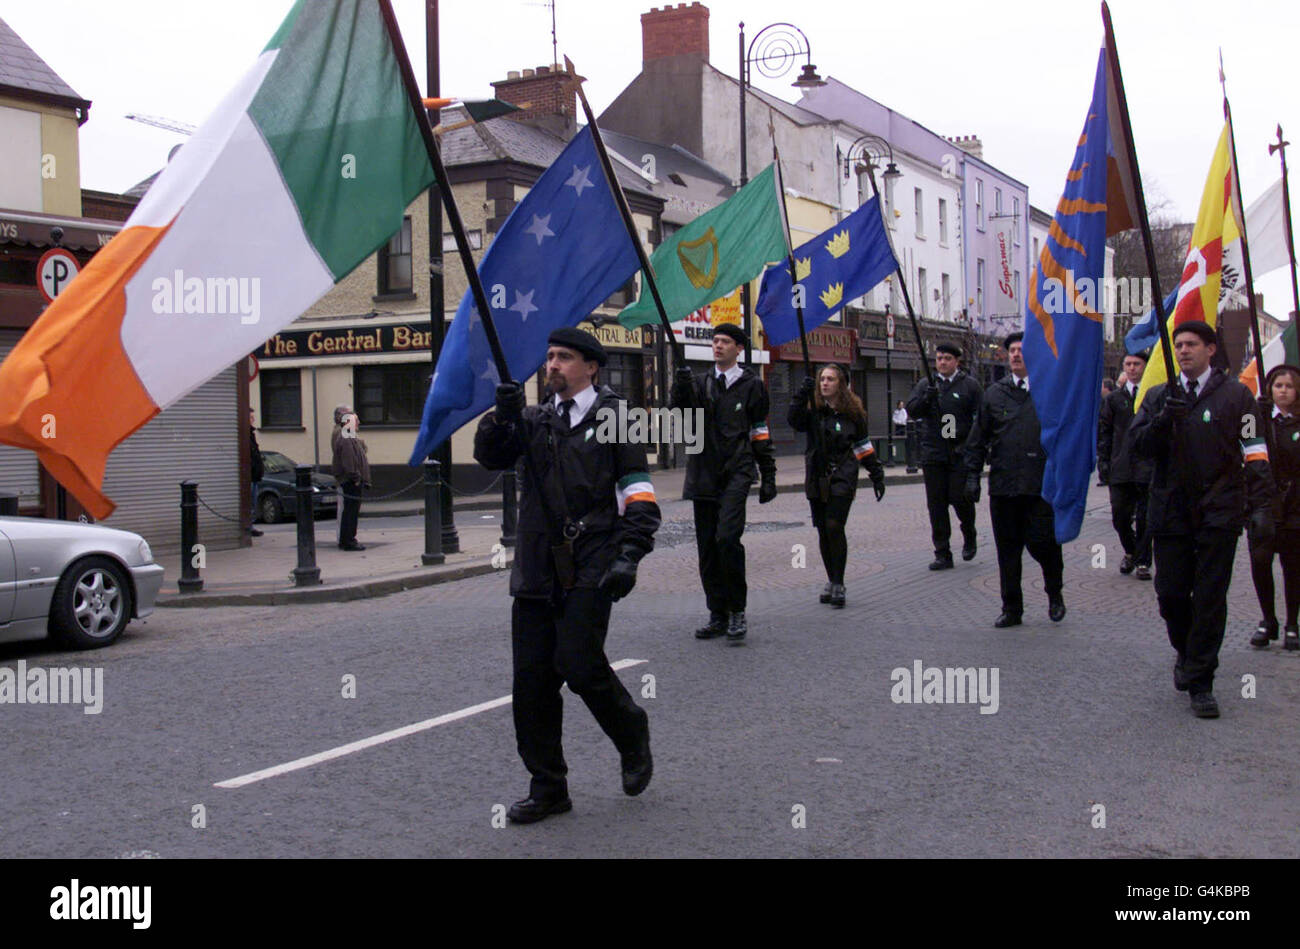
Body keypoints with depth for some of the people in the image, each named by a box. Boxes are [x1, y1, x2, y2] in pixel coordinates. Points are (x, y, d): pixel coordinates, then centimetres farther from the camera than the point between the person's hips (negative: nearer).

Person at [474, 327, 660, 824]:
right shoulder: (535, 419, 18)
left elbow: (639, 495, 0)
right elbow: (490, 456, 6)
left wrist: (629, 556, -11)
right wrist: (502, 415, -12)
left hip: (590, 567, -5)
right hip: (537, 568, 5)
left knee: (578, 663, -16)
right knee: (531, 680, 3)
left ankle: (632, 734, 14)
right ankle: (547, 787, 16)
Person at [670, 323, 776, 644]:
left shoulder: (751, 385, 7)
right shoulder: (699, 382, 14)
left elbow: (761, 434, 10)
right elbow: (679, 411, -2)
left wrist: (768, 477, 8)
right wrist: (681, 387, -21)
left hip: (737, 473, -4)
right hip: (704, 473, 4)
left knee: (727, 537, -20)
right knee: (707, 546, 5)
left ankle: (737, 611, -8)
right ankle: (718, 615, 15)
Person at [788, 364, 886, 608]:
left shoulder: (852, 412, 3)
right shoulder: (814, 410, 5)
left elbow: (863, 446, 11)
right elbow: (795, 422, -13)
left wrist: (877, 475, 12)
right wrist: (801, 397, -23)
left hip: (842, 477, -3)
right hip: (817, 478, 3)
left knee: (834, 526, -15)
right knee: (823, 531, 6)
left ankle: (838, 585, -10)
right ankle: (831, 581, 19)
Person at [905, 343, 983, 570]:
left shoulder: (969, 385, 4)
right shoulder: (926, 385, 13)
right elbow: (911, 411, 3)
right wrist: (926, 398, -15)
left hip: (961, 454, -3)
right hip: (933, 454, 3)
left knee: (960, 497, -7)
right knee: (936, 504, 2)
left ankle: (969, 537, 23)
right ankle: (942, 554, 8)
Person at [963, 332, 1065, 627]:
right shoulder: (994, 393, 10)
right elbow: (977, 440, 13)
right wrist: (972, 475, 6)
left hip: (1041, 485, -3)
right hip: (1003, 485, 3)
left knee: (1041, 542, -6)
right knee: (1007, 548, 7)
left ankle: (1055, 593, 22)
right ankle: (1011, 608, 19)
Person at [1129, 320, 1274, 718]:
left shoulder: (1235, 395, 3)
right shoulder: (1158, 397, 13)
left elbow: (1254, 454, -1)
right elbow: (1139, 443, 3)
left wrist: (1261, 507, -10)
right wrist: (1163, 421, -16)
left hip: (1218, 511, -3)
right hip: (1171, 510, 3)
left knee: (1210, 598, -3)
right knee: (1170, 595, 5)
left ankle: (1200, 682, 5)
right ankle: (1187, 652, 33)